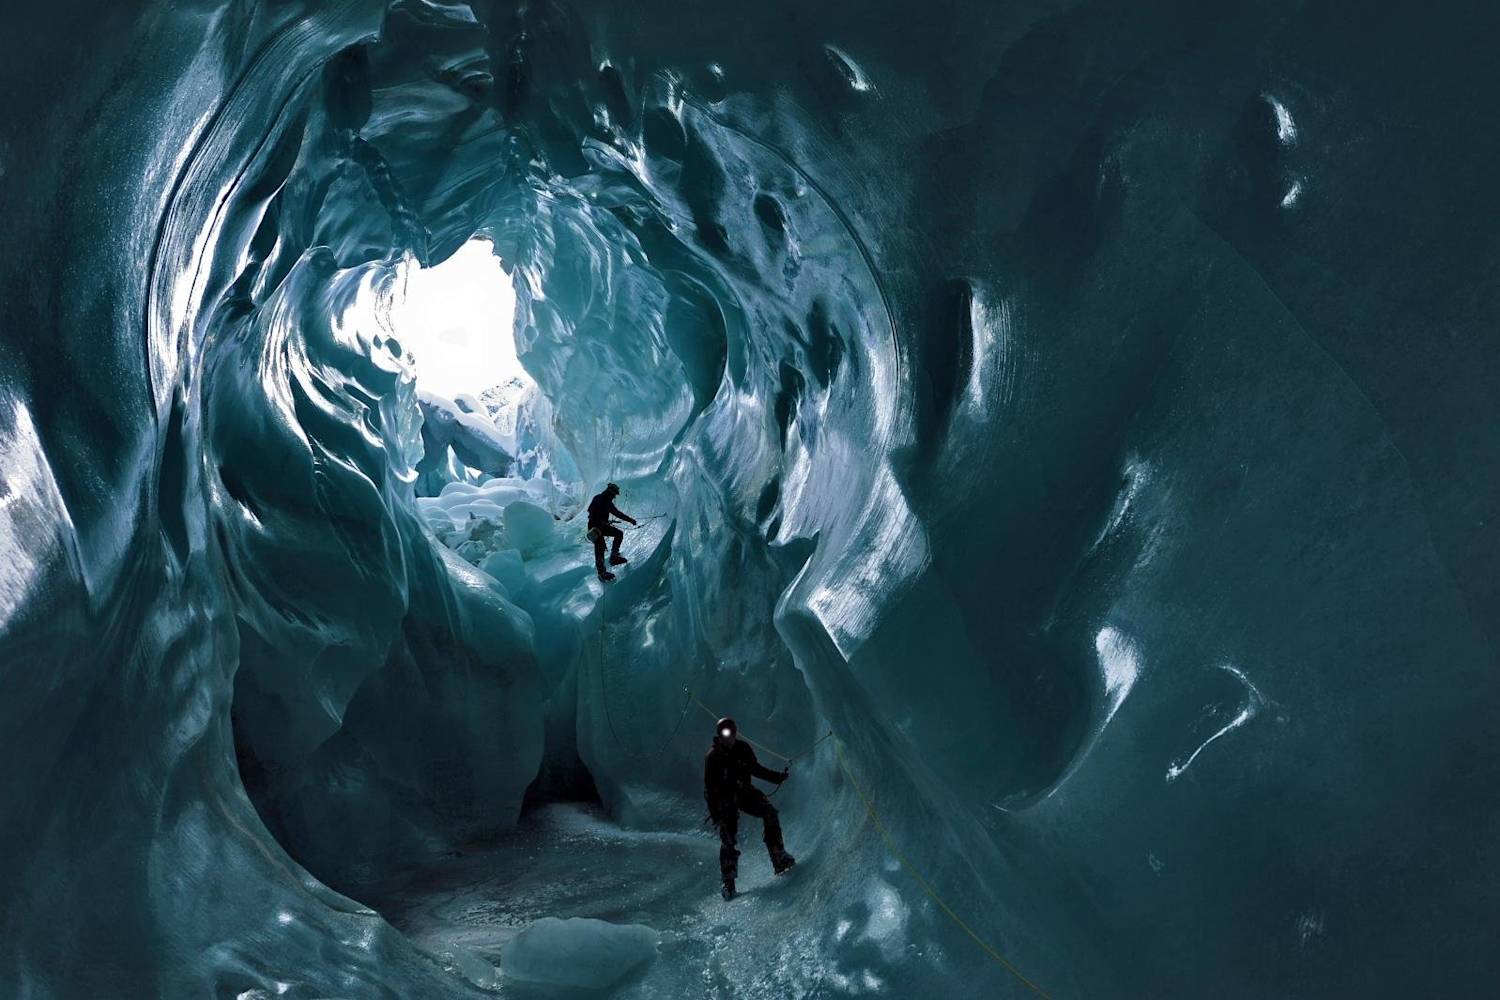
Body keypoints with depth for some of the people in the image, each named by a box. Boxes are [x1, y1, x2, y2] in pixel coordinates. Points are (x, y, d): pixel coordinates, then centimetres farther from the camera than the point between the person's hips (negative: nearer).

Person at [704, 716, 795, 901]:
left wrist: (779, 777, 4)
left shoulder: (743, 749, -1)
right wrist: (714, 813, -17)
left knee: (770, 813, -18)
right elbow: (709, 787, -11)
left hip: (744, 791, 4)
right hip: (725, 799, -4)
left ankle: (779, 859, -14)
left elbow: (756, 769, 12)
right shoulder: (713, 757, -13)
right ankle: (728, 882, 0)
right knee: (728, 839, -10)